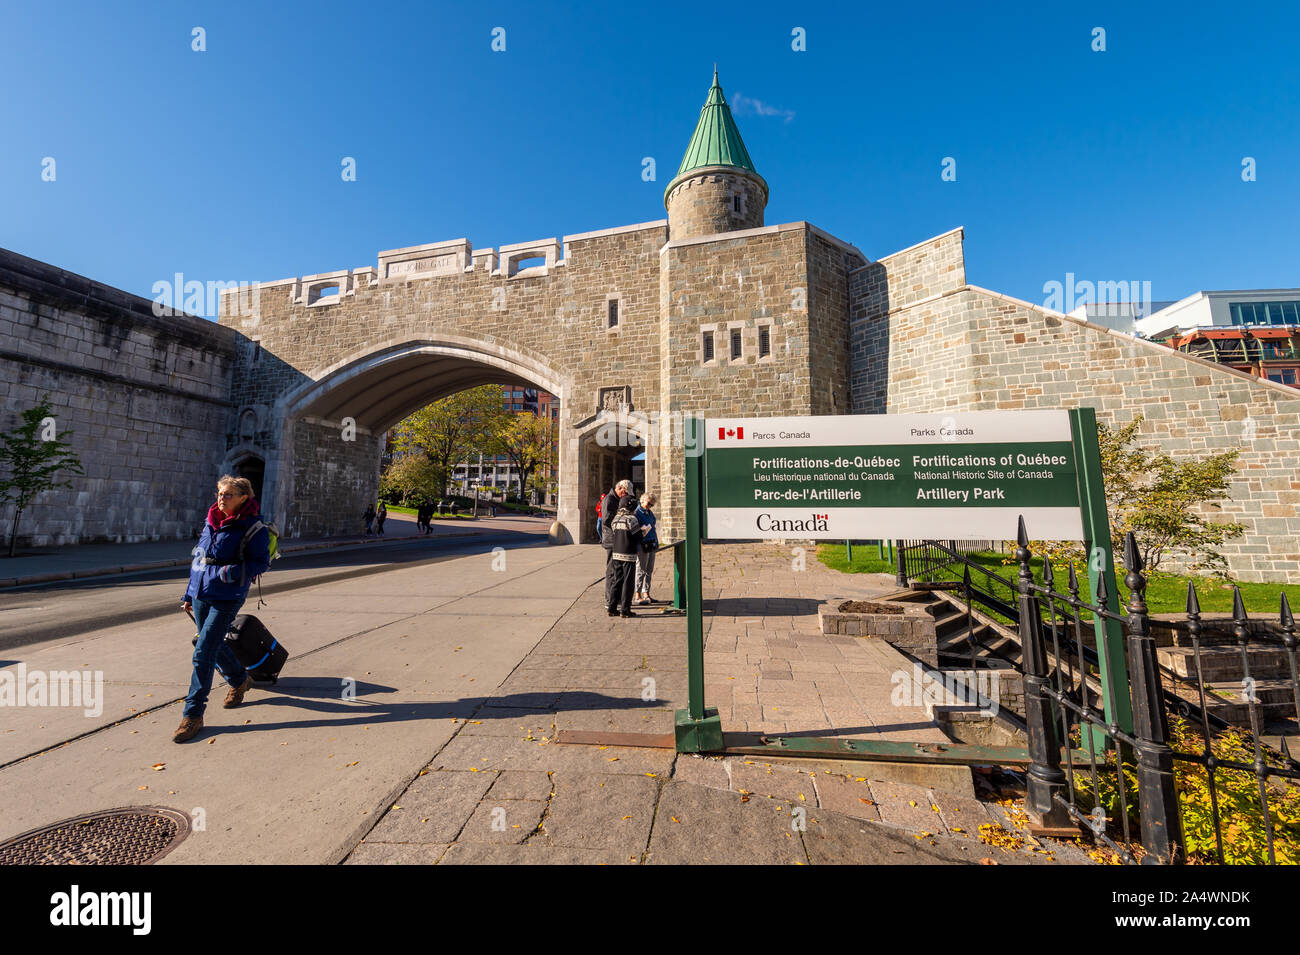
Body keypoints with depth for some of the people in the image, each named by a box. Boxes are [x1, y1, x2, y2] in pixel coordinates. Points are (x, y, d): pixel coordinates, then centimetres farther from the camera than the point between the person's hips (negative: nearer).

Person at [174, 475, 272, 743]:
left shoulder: (253, 529, -13)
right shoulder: (211, 522, 7)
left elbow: (261, 562, -11)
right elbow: (198, 558, 15)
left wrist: (235, 571, -28)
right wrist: (189, 594, 17)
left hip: (226, 599, -7)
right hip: (200, 595, 7)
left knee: (203, 653, -7)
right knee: (215, 646, 19)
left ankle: (193, 715, 6)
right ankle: (239, 680, 44)